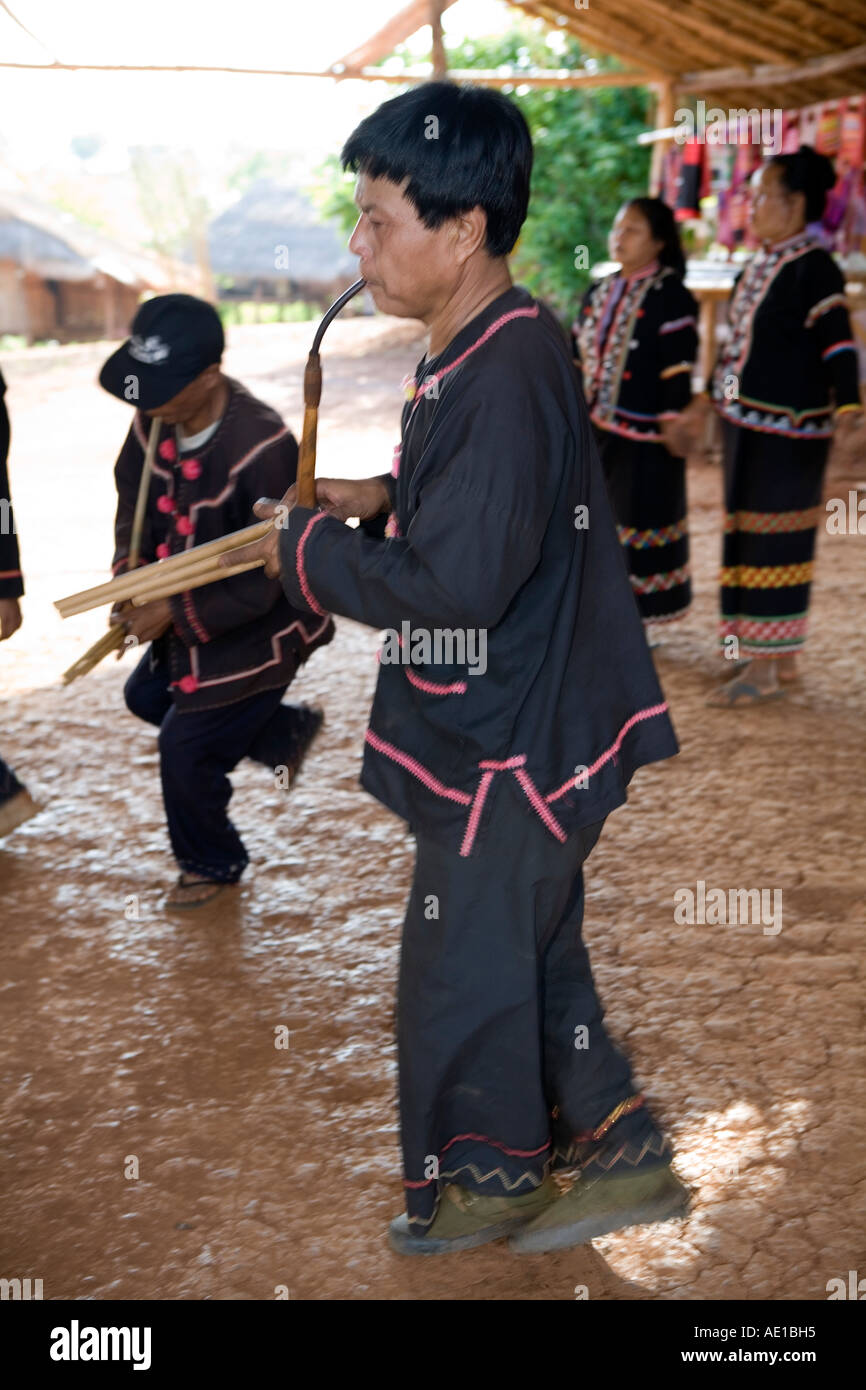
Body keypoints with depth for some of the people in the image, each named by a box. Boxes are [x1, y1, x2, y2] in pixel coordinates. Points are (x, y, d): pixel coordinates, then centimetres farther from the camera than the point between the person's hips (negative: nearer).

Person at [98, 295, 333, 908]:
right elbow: (134, 497, 6)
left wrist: (175, 616, -25)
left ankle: (212, 865, 30)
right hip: (186, 610, 8)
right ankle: (285, 732, 40)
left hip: (254, 628, -8)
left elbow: (262, 583, -28)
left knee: (187, 748, 1)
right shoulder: (156, 420, -12)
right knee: (148, 697, 26)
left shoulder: (263, 449, -34)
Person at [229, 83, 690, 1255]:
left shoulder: (507, 375, -27)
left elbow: (456, 584, -30)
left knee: (465, 967, 10)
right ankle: (623, 1154, 36)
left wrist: (310, 551, -16)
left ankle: (488, 1176, 32)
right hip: (512, 730, 10)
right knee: (533, 953, 22)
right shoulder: (488, 349, 6)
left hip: (507, 750, -10)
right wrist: (382, 498, 7)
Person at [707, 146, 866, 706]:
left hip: (788, 429, -9)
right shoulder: (758, 268, 13)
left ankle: (765, 668, 2)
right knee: (749, 533, 12)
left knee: (772, 539, -5)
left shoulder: (814, 269, -13)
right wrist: (707, 403, 27)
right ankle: (782, 659, 23)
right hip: (747, 423, 9)